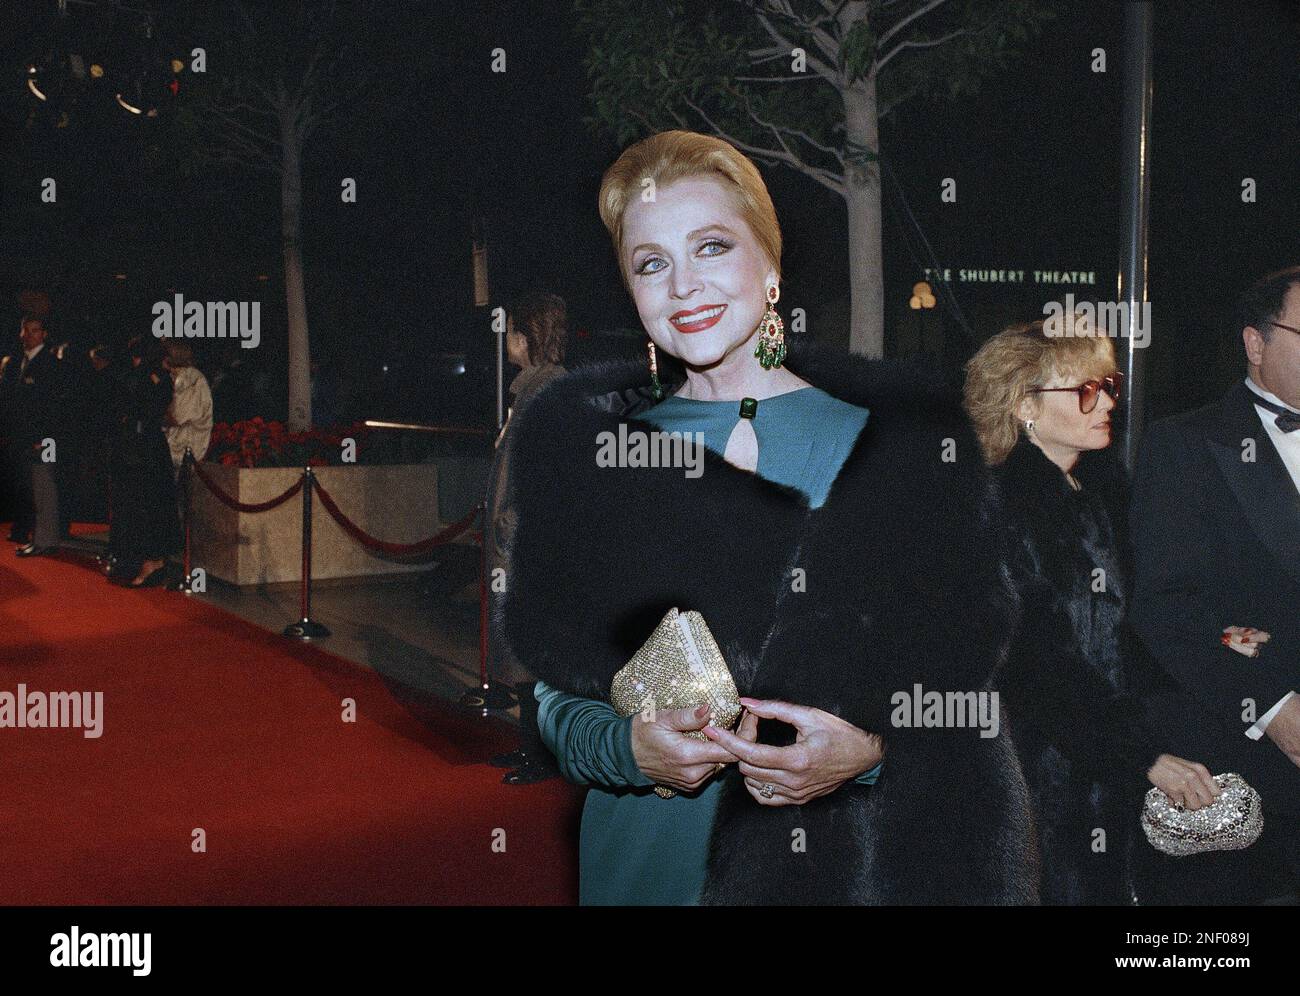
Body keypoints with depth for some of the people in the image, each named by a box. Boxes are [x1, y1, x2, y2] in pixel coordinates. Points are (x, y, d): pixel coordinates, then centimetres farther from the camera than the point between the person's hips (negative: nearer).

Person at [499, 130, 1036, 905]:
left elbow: (974, 656, -2)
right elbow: (551, 697, 1)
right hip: (653, 861, 1)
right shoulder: (578, 446, 2)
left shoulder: (903, 430, -1)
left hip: (872, 857, 0)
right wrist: (630, 748, -19)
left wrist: (872, 750, -19)